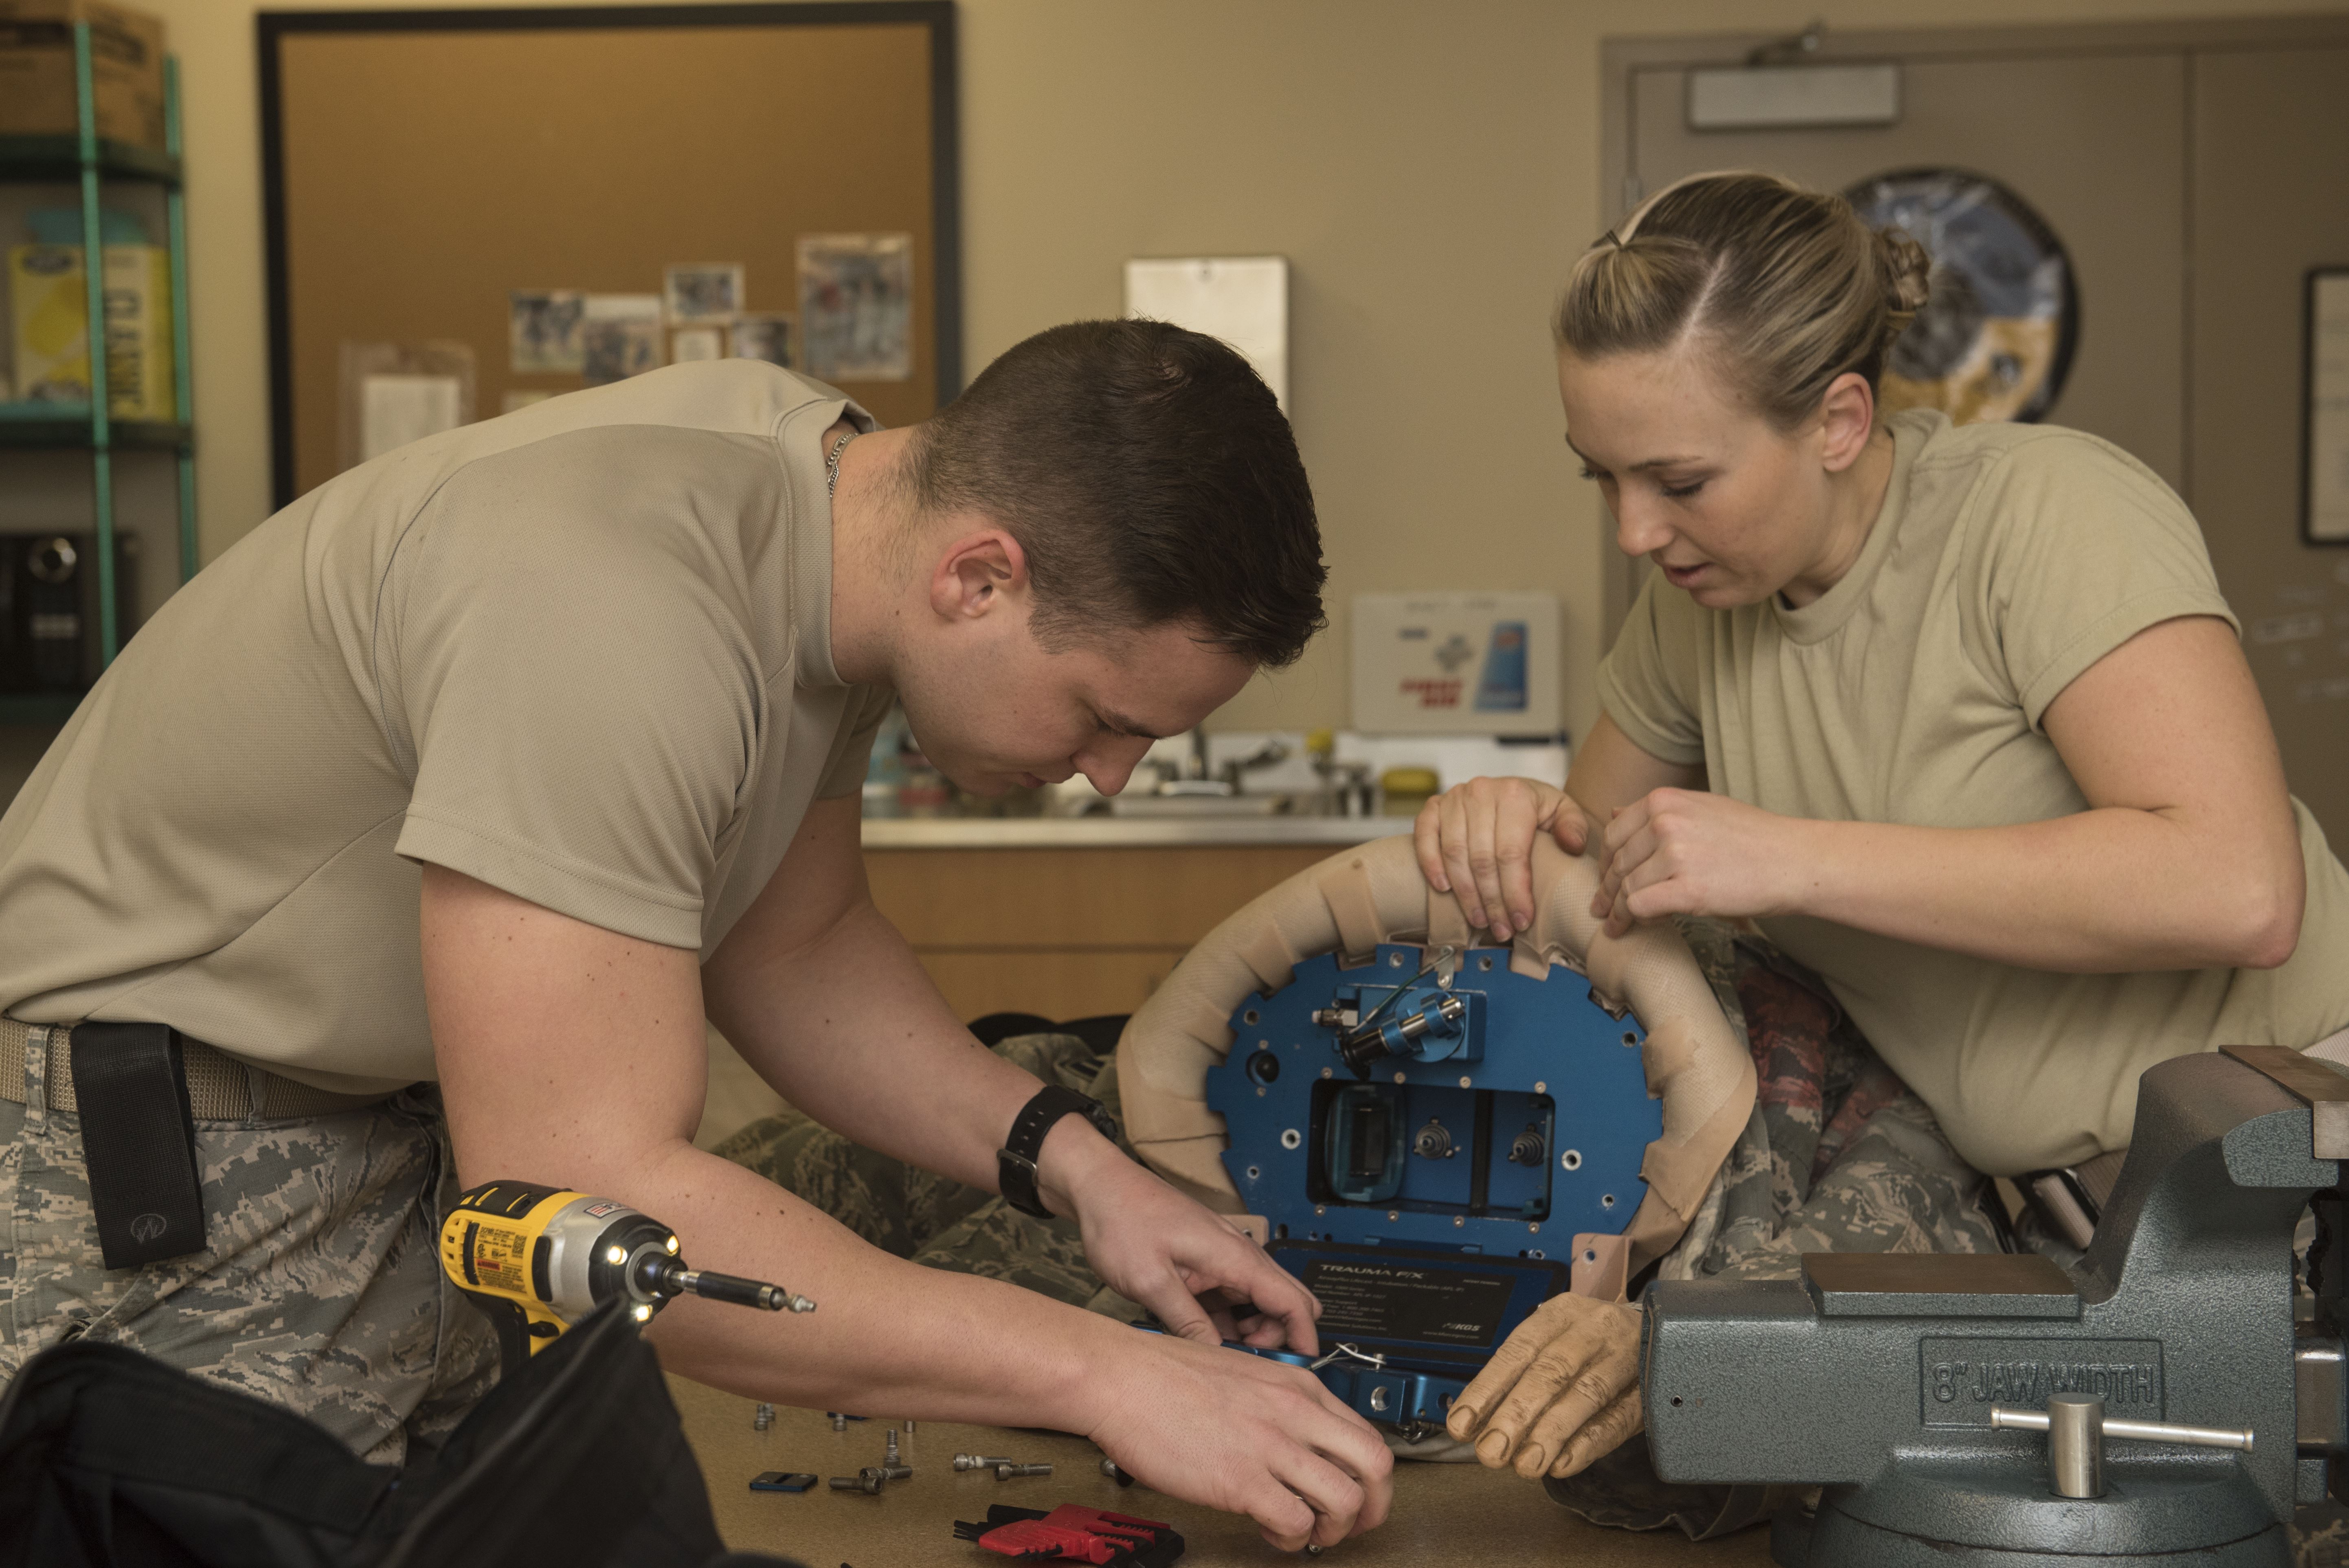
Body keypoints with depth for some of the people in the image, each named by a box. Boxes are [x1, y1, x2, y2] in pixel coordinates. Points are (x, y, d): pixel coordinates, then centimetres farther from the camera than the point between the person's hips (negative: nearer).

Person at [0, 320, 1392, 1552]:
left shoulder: (840, 477, -6)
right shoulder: (613, 613, -35)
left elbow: (791, 945, 8)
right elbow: (583, 1208, -36)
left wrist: (1075, 1165, -5)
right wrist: (1098, 1373, -33)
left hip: (451, 1131, 8)